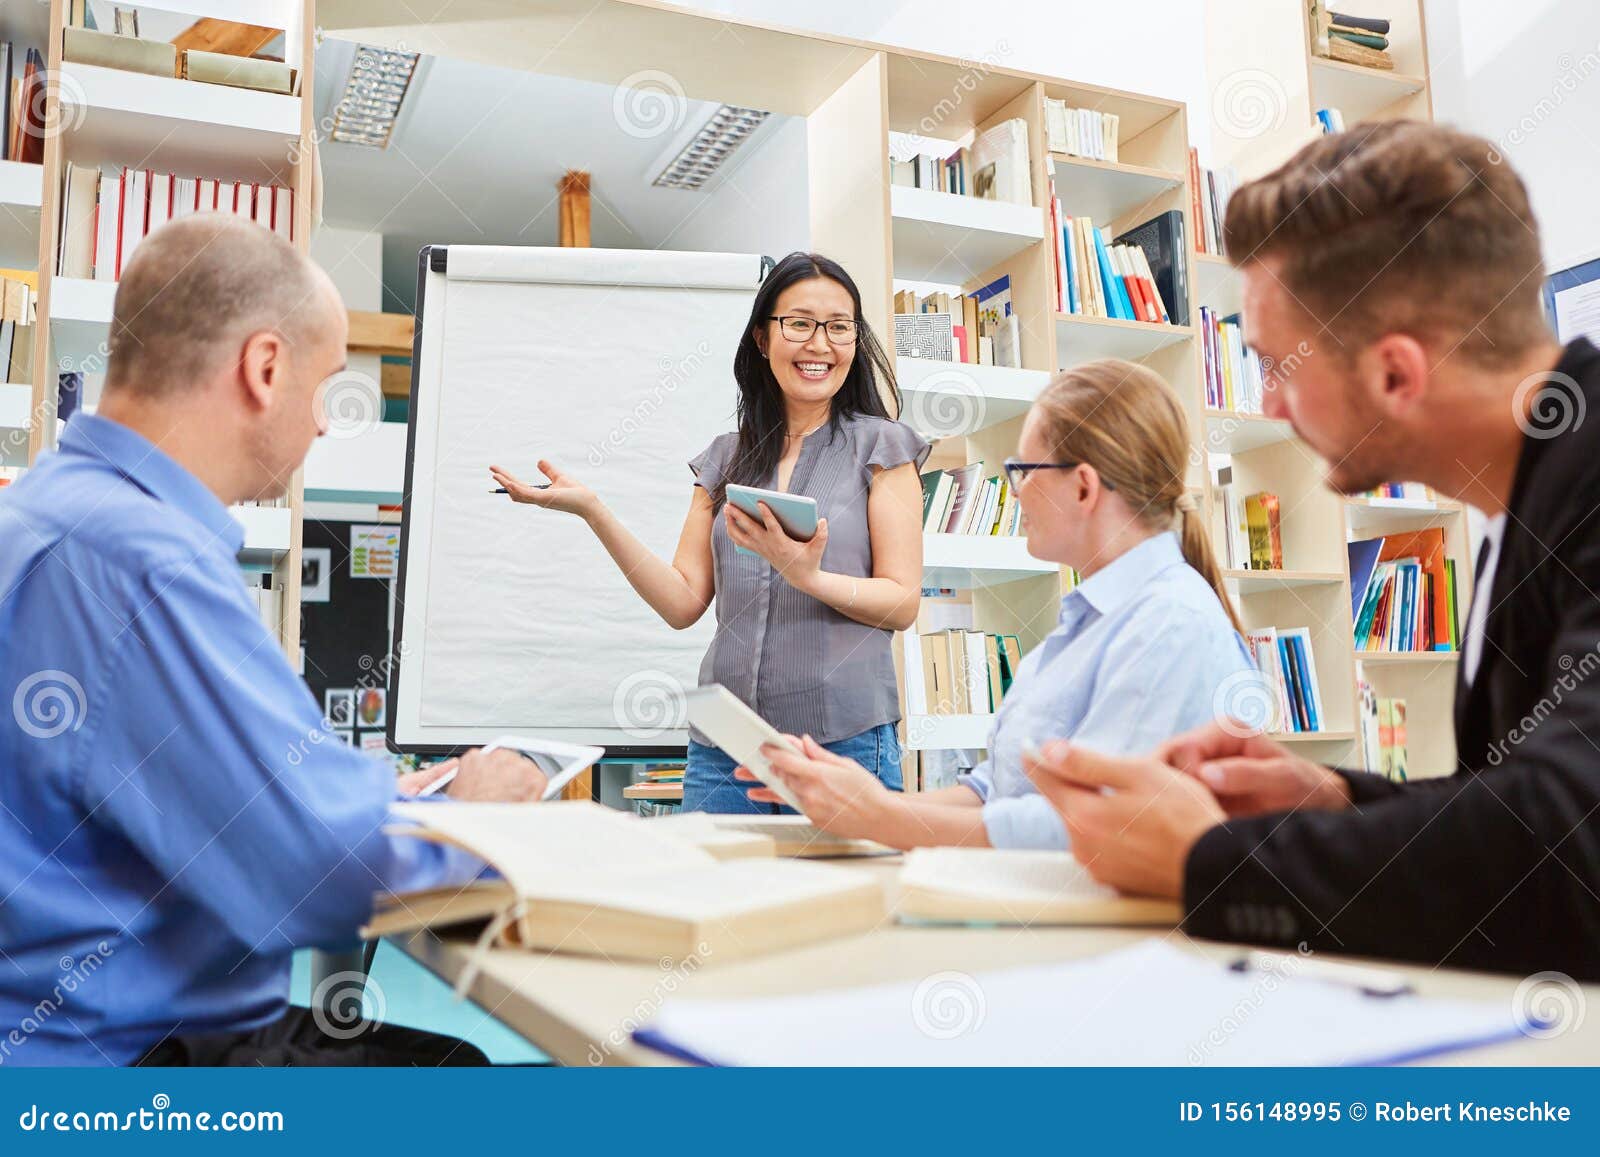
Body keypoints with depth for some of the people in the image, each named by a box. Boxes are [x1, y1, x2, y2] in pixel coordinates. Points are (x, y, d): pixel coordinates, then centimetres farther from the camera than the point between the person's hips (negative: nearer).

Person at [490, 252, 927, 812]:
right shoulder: (726, 457, 13)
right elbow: (684, 602, 6)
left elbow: (903, 603, -5)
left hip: (845, 743, -3)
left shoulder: (880, 446, 2)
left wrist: (808, 577, -23)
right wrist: (593, 511, -3)